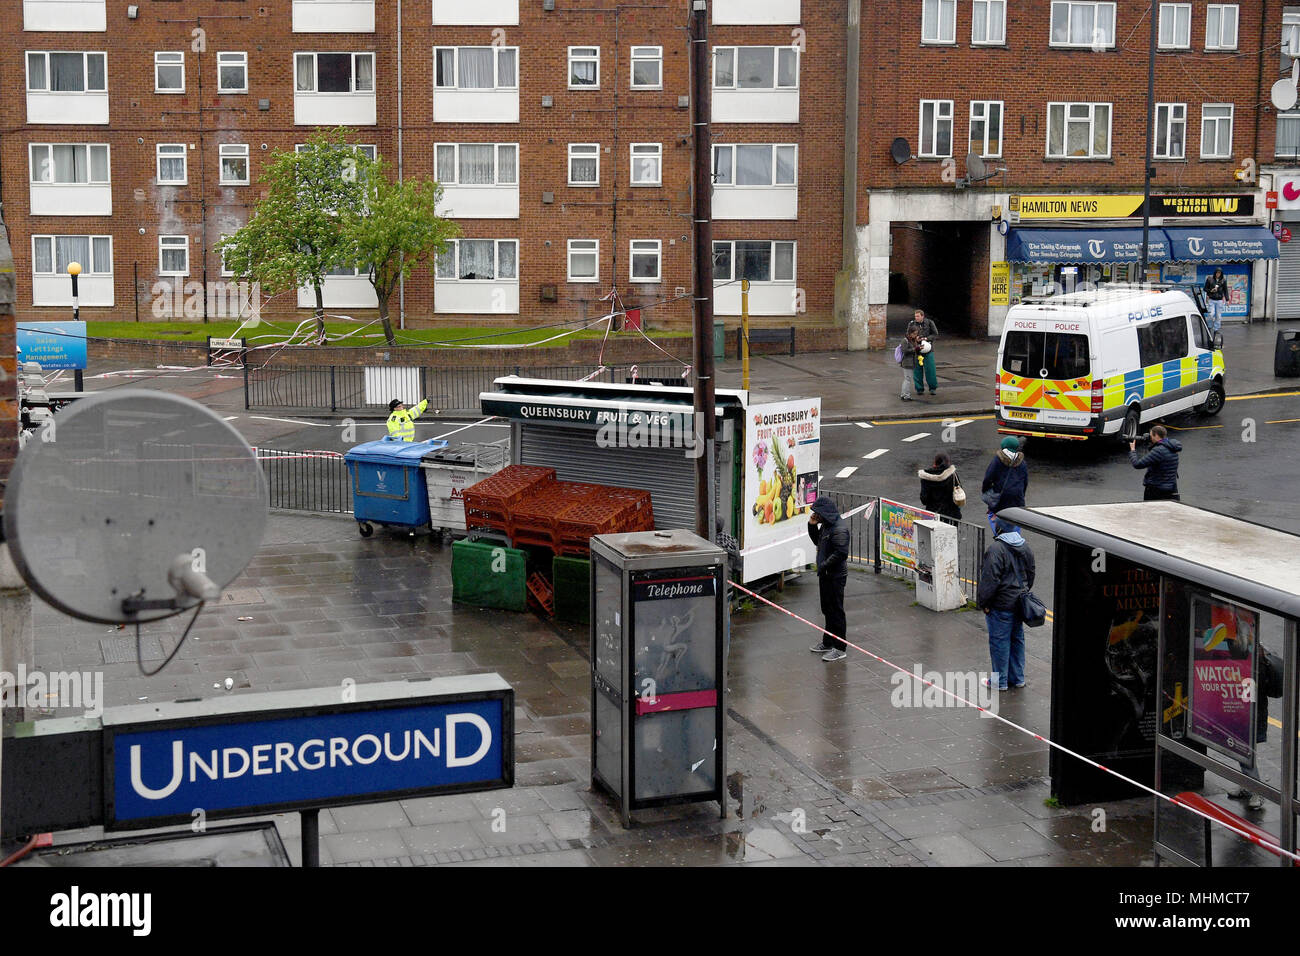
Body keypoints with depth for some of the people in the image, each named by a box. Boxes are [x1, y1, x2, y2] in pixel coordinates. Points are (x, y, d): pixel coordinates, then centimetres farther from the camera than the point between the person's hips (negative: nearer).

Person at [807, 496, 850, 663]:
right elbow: (817, 541, 23)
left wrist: (824, 565, -21)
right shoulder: (826, 525, 10)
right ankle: (828, 643, 32)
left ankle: (839, 648, 2)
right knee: (827, 610, 20)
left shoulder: (839, 529, -21)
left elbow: (841, 553, -26)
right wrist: (812, 525, 8)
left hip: (835, 576, -10)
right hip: (825, 574, 10)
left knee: (836, 610, -4)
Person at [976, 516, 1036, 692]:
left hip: (1001, 605, -8)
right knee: (1017, 638, 17)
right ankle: (1017, 677, 25)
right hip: (1019, 604, 8)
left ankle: (1000, 681, 8)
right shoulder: (1025, 548, 7)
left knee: (999, 640, 1)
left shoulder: (995, 550, -20)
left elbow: (990, 580, -21)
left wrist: (983, 602, -12)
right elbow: (1030, 575, 16)